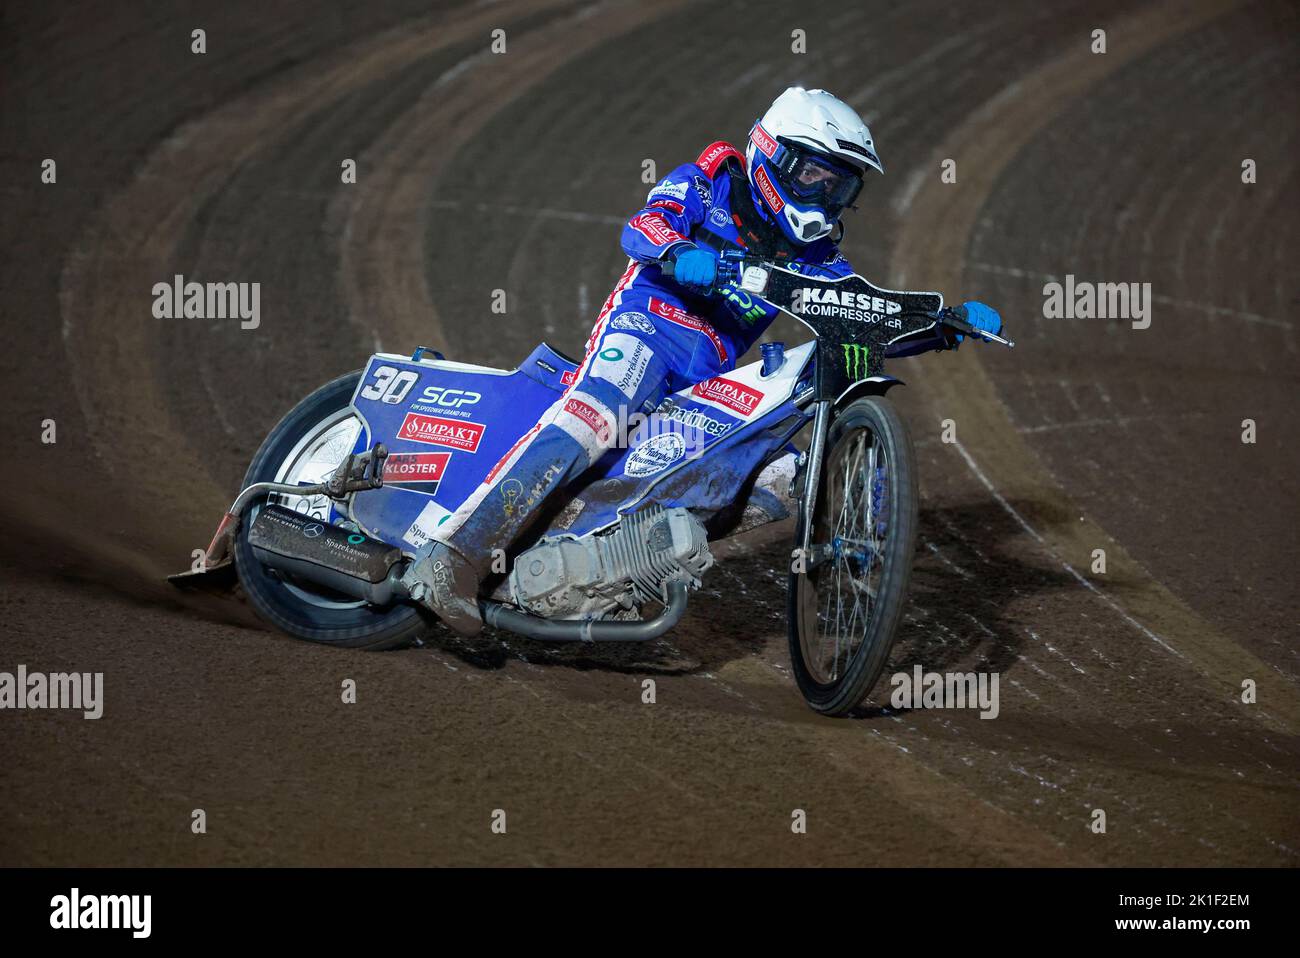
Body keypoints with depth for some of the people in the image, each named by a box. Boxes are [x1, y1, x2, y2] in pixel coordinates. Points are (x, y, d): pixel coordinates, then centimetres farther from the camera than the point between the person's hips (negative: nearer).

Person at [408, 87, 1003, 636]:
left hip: (709, 380, 6)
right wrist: (680, 253, -36)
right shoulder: (706, 184, 5)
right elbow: (642, 227, -13)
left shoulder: (814, 255, 20)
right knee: (594, 415, -35)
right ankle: (456, 553, -44)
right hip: (649, 321, -6)